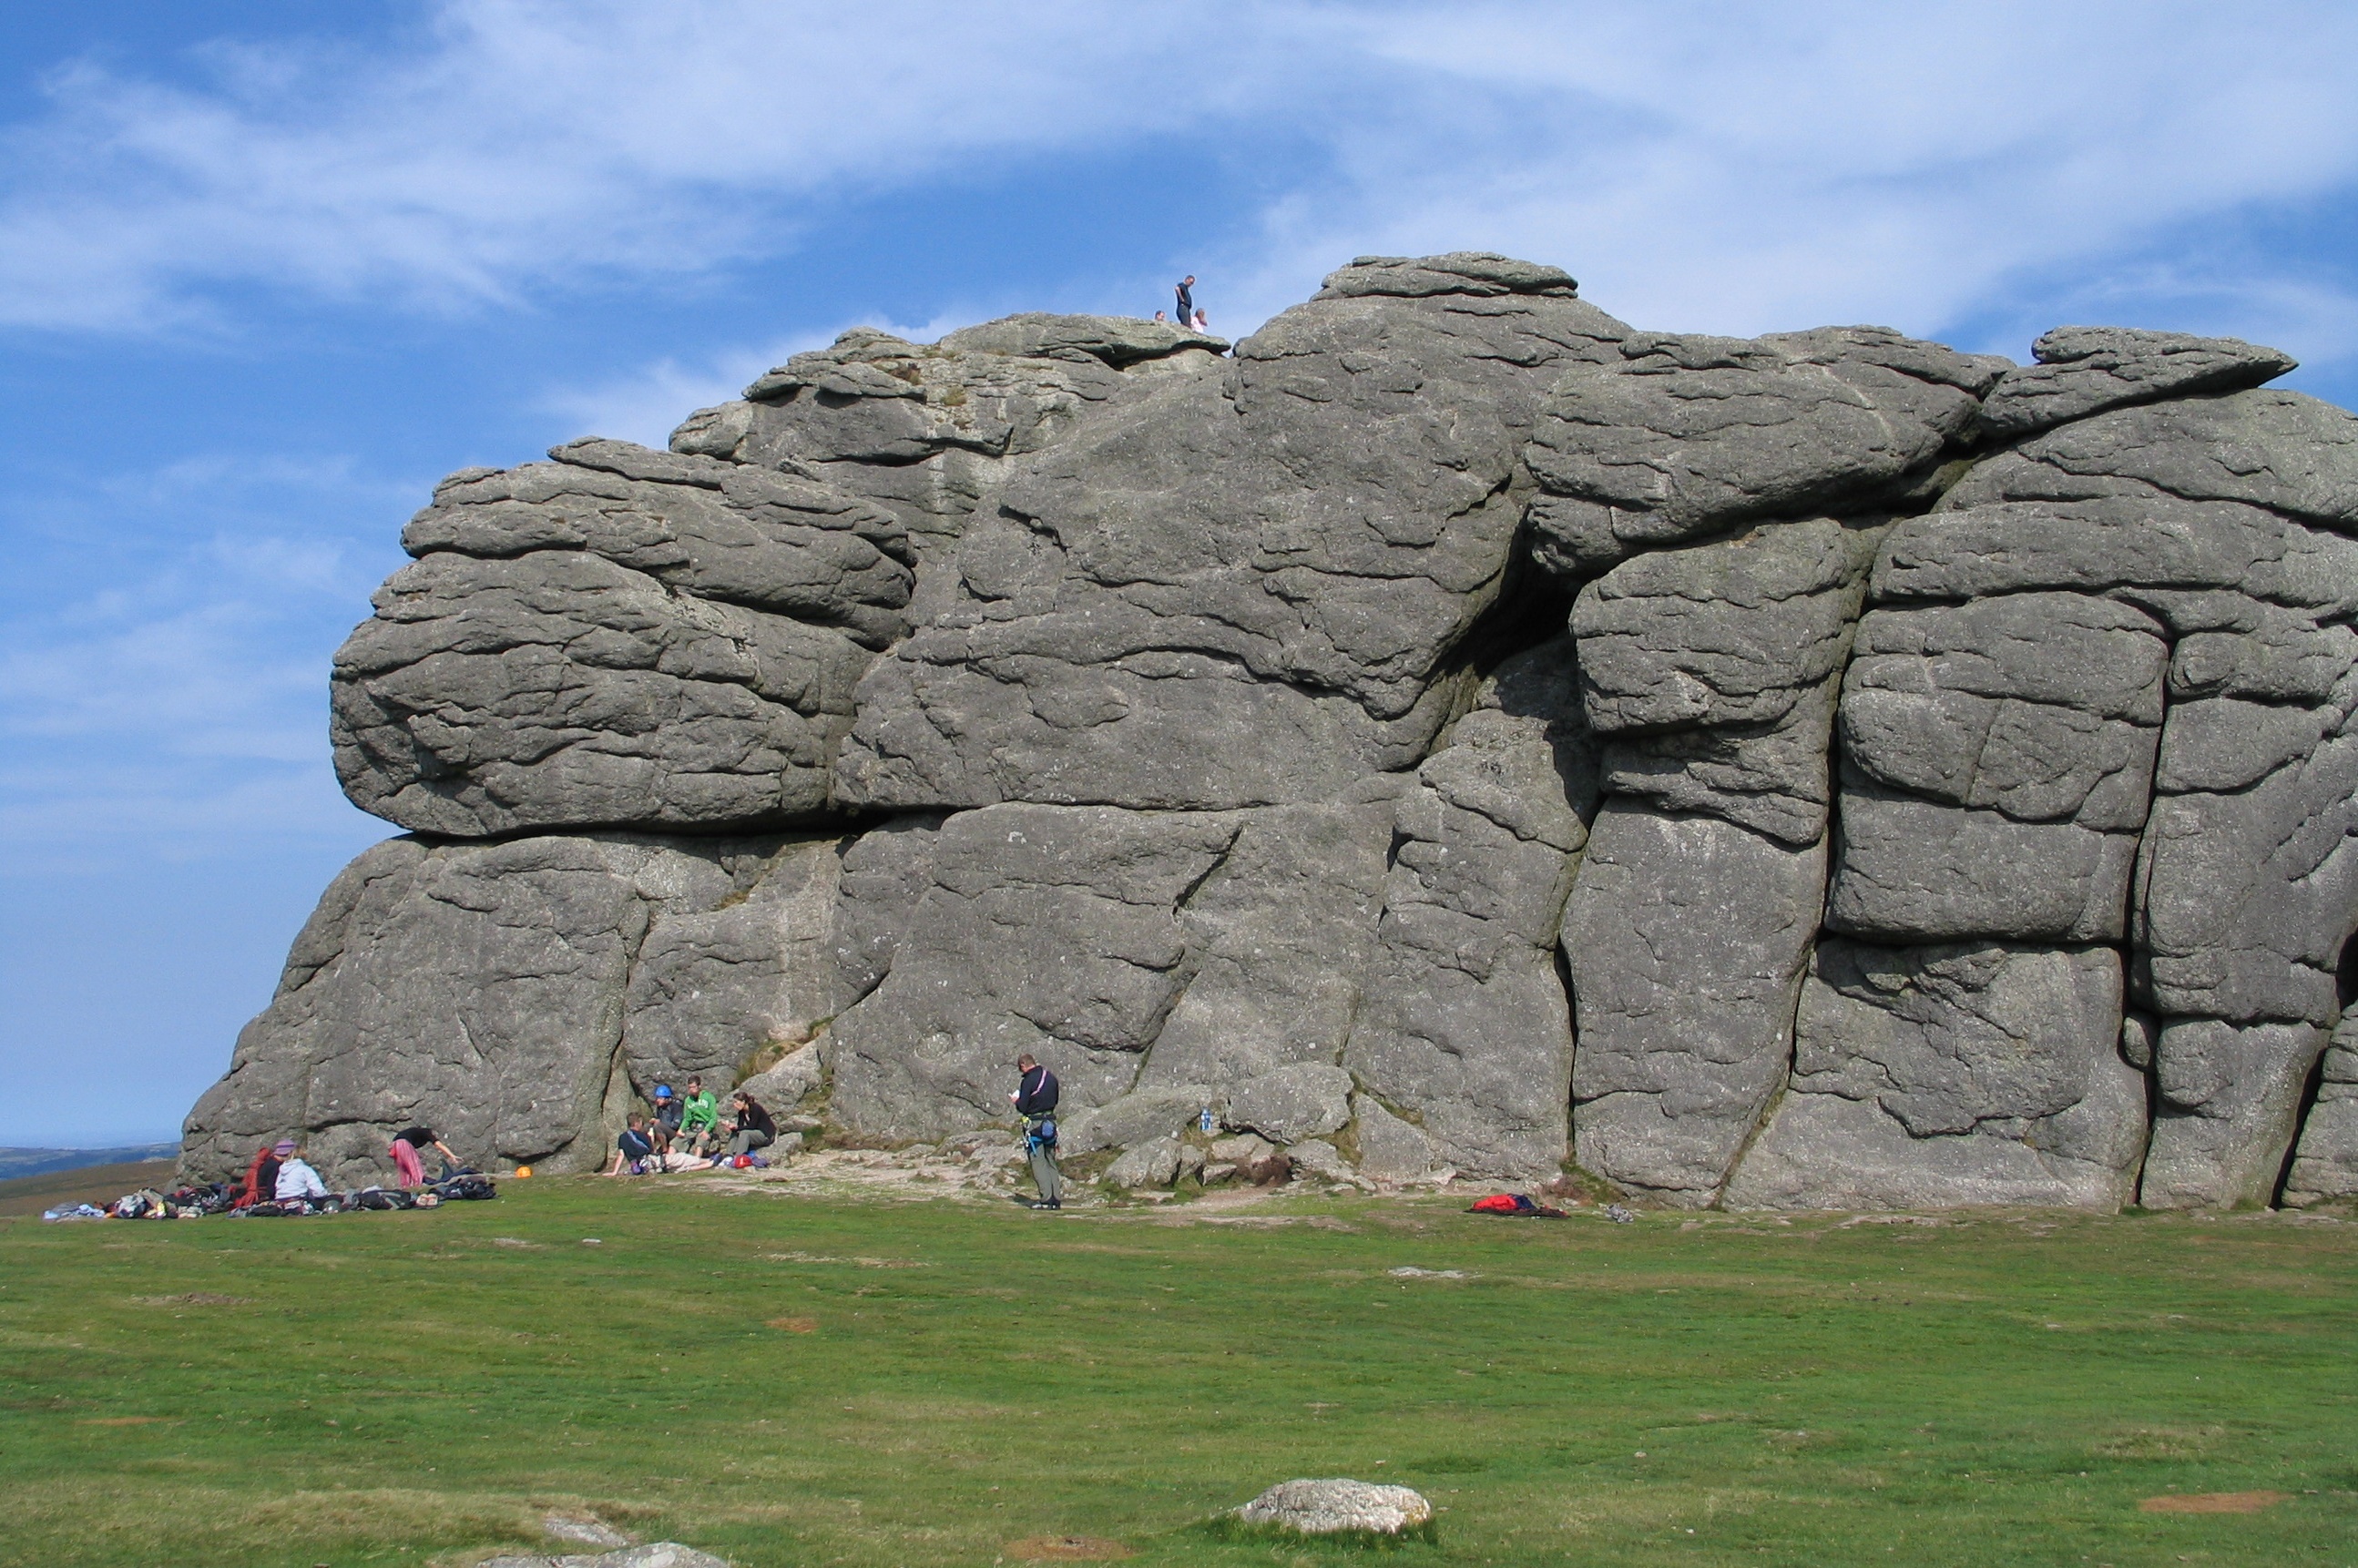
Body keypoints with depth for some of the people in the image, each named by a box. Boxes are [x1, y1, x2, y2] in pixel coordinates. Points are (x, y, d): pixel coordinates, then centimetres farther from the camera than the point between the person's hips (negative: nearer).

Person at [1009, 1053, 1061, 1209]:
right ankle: (1056, 1199, 10)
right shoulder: (1051, 1077, 7)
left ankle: (1046, 1199, -7)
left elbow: (1022, 1107, -14)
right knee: (1051, 1162, 12)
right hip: (1050, 1123, 7)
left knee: (1038, 1163, -2)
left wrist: (1016, 1100, 6)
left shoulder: (1028, 1081, -15)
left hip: (1034, 1124, -7)